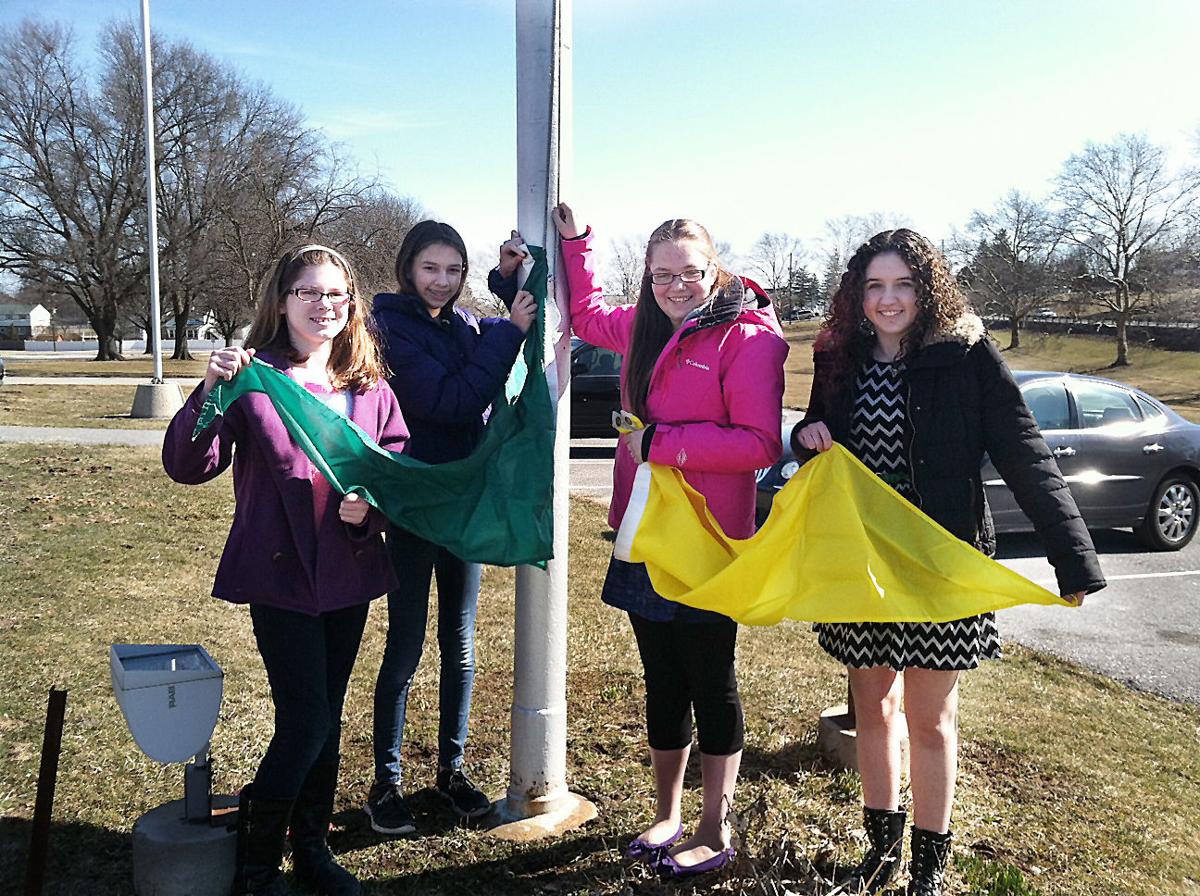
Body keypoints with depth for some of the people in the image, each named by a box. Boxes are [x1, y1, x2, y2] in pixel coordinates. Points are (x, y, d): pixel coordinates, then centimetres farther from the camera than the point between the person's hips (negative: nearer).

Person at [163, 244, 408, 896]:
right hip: (281, 576, -4)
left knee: (326, 719, 15)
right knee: (306, 723, -5)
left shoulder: (369, 385, 5)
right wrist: (211, 392, -28)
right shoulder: (253, 377, -8)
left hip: (349, 574, 5)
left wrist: (370, 504, -15)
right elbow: (187, 467, -14)